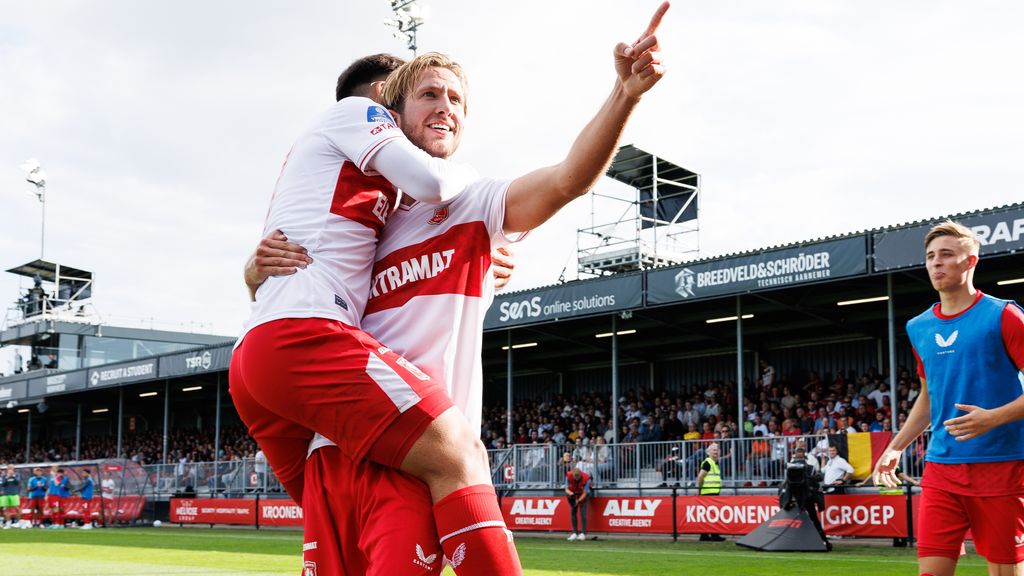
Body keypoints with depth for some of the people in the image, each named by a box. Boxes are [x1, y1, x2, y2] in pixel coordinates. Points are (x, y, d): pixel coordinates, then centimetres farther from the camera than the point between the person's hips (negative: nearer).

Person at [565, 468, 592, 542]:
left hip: (583, 496, -3)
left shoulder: (586, 478, -31)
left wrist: (578, 501, -38)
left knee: (583, 513, -13)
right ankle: (575, 533, 5)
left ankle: (583, 533, -11)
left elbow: (585, 493, -25)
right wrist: (570, 493, -39)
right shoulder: (568, 476, -24)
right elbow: (566, 489, -16)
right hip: (573, 495, 3)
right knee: (572, 513, -1)